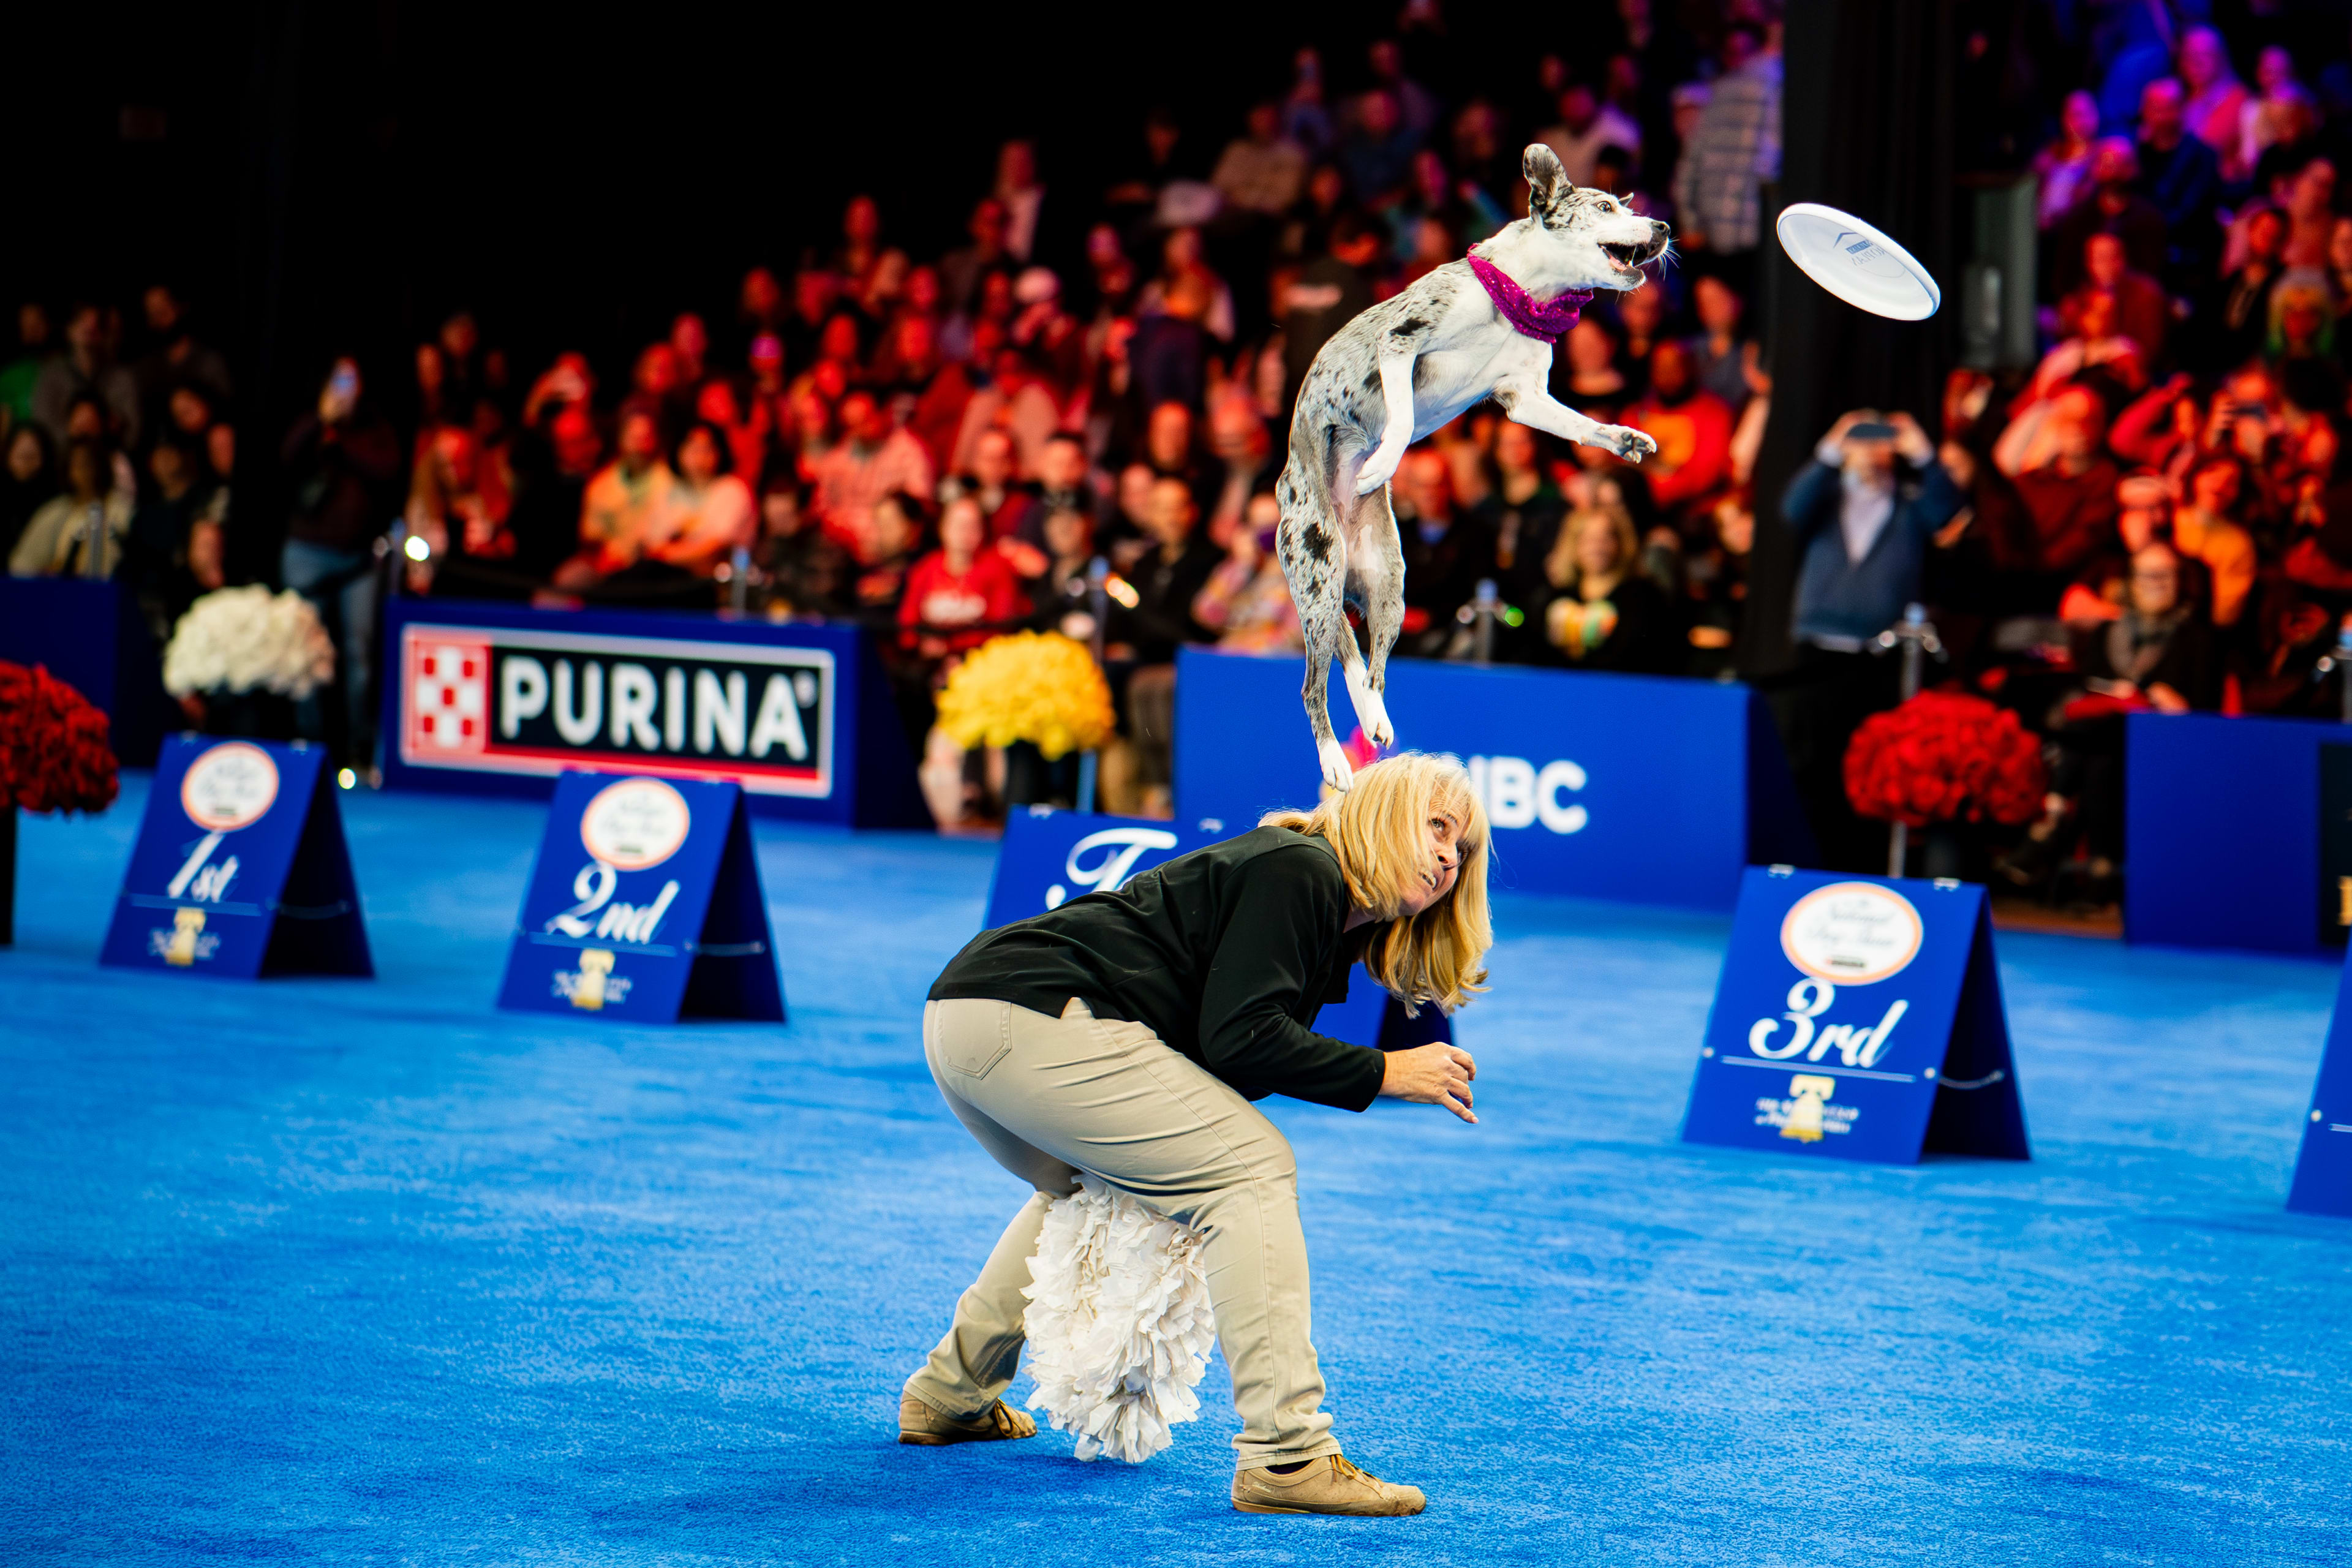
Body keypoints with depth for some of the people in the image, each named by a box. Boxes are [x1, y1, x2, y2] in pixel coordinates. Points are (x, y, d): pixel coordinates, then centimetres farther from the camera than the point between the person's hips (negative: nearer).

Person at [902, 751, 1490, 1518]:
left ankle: (950, 1397, 41)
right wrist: (1382, 1074, -8)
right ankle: (1286, 1457, -15)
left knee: (1089, 1184, 34)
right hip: (1035, 1017, -11)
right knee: (1250, 1169, -10)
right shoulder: (1298, 870, -5)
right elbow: (1238, 1037, -15)